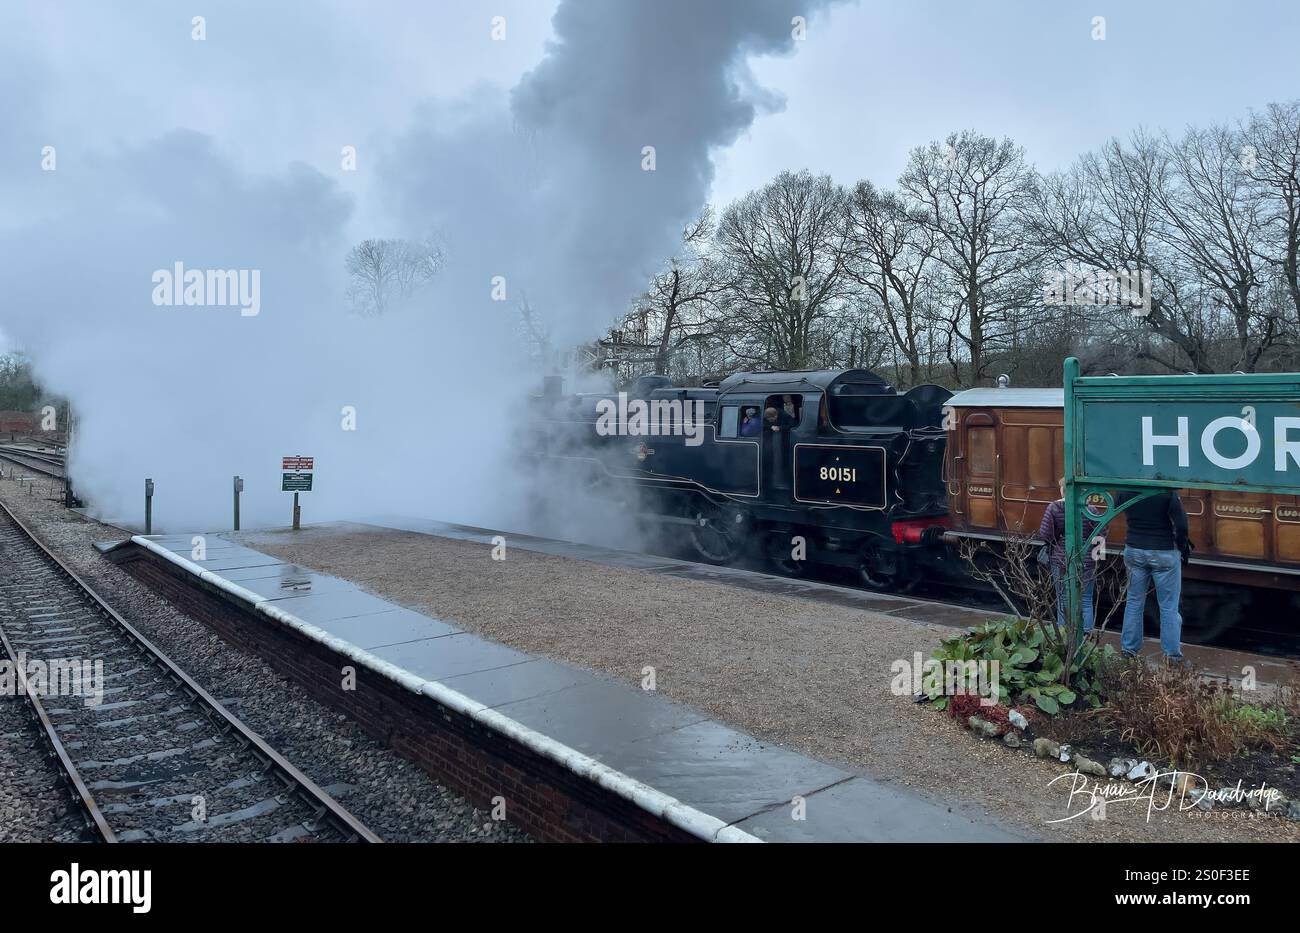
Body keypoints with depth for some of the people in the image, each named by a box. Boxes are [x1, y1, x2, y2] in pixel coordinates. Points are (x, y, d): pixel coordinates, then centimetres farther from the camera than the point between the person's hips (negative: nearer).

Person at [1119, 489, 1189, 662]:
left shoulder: (1126, 491, -5)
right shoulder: (1168, 492, -18)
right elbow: (1181, 524, -18)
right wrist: (1182, 547, -2)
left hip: (1134, 551, 4)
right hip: (1164, 554, -3)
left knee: (1134, 602, 13)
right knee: (1168, 607, 6)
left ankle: (1129, 649, 17)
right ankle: (1173, 654, 11)